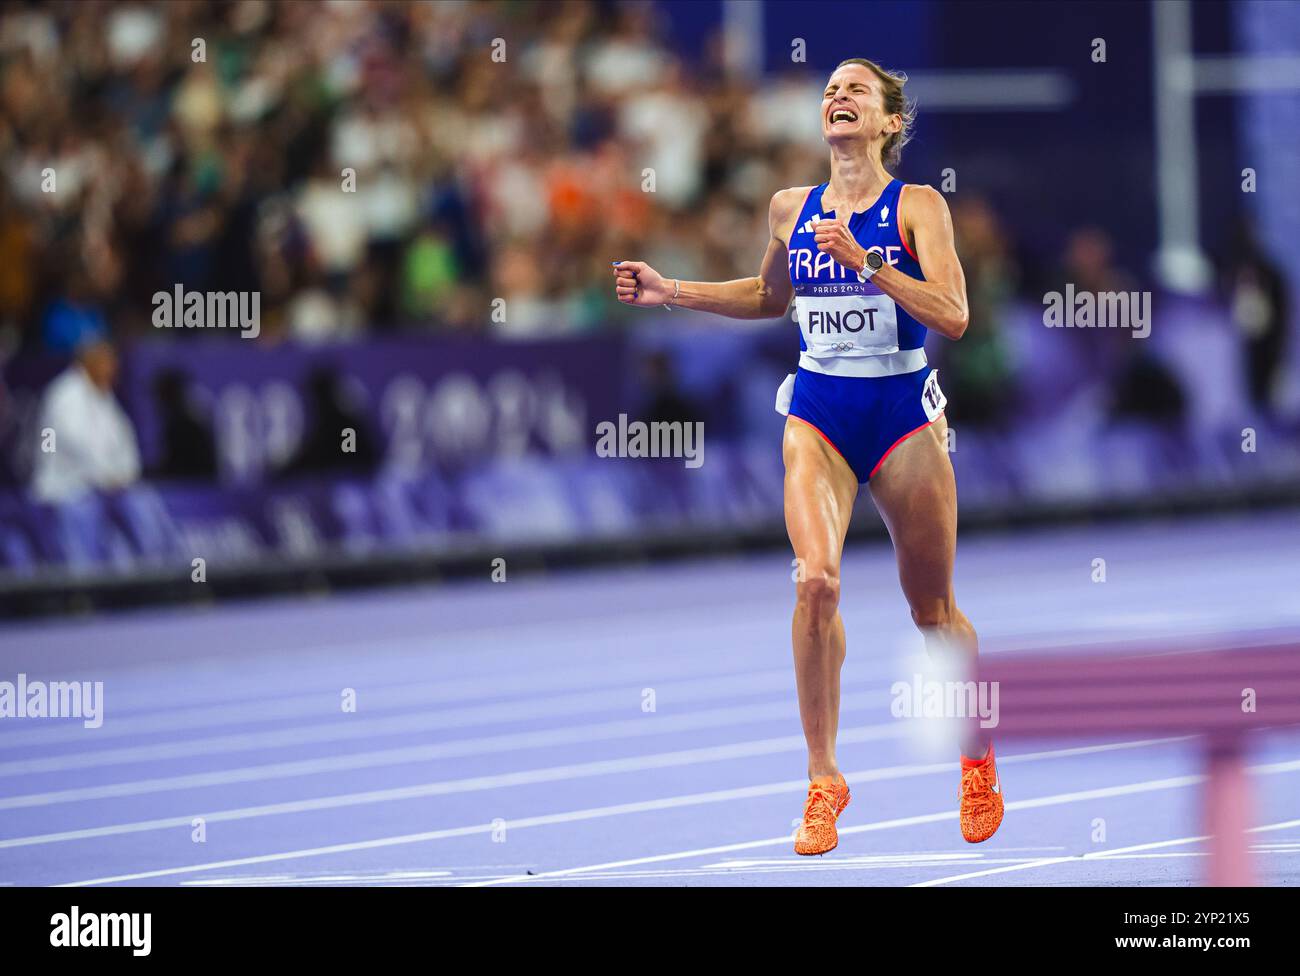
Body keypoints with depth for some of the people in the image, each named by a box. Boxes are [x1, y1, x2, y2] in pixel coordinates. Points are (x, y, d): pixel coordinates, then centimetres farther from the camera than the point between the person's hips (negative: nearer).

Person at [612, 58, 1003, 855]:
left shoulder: (917, 207, -6)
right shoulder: (793, 209, 6)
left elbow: (953, 316, -17)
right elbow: (771, 296, 25)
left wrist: (866, 260, -25)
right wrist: (672, 293, 16)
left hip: (902, 412, -2)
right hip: (818, 413, 2)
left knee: (932, 607, 6)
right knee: (816, 581, -19)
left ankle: (978, 758, 30)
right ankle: (824, 777, -11)